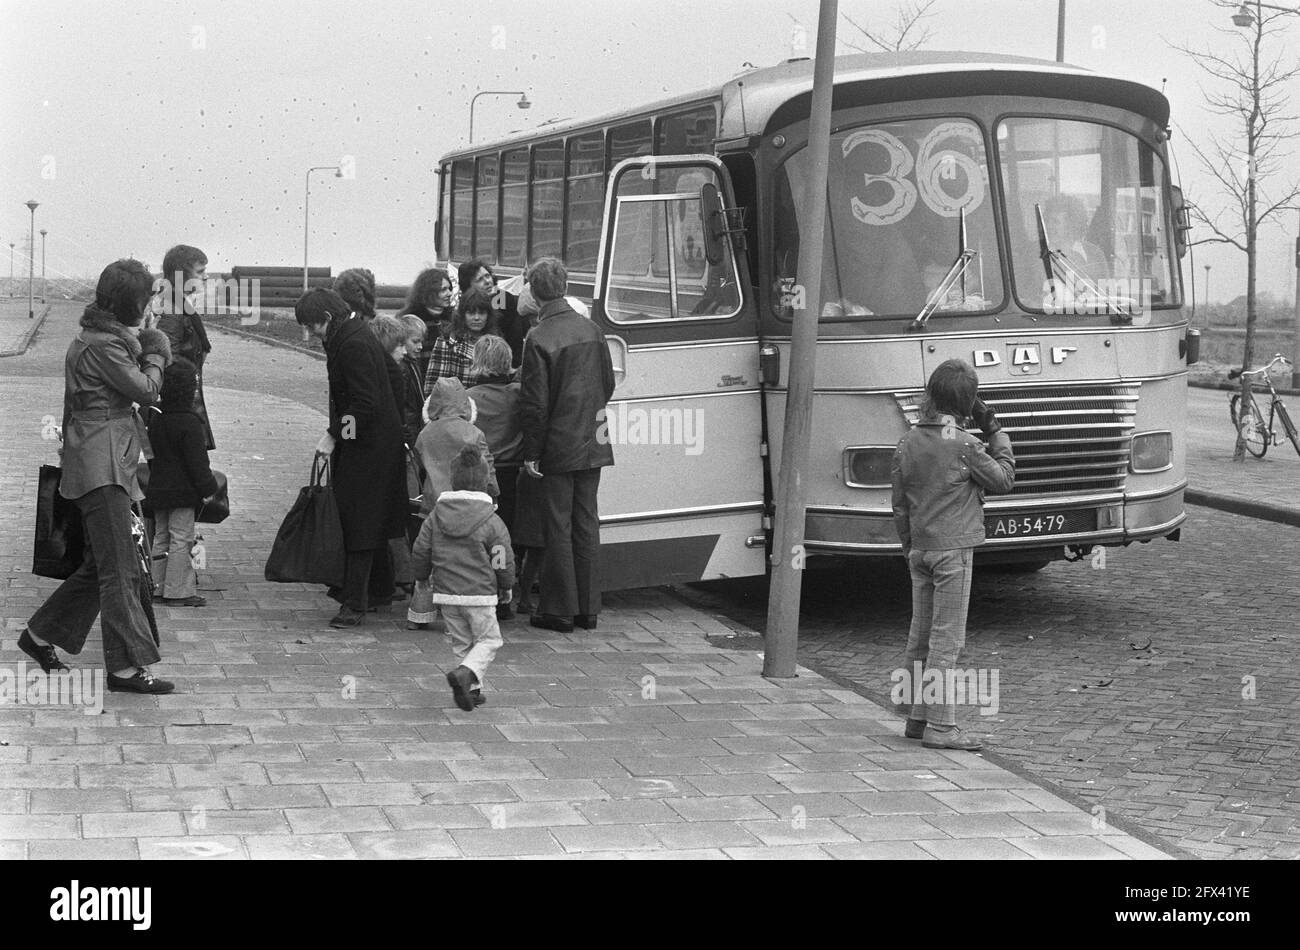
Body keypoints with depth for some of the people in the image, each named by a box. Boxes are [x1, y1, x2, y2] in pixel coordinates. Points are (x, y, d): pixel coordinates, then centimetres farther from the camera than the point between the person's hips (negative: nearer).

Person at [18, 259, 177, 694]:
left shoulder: (110, 336, 18)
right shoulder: (103, 344, -14)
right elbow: (145, 390, -11)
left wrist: (144, 350, 4)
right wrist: (155, 357, 6)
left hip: (111, 465, 11)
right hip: (101, 465, -11)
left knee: (101, 565, 16)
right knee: (121, 568, -10)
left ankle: (39, 635, 28)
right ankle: (126, 666, -9)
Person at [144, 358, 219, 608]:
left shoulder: (154, 417, 6)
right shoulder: (189, 423, -18)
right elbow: (197, 461, -18)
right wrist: (208, 487, -10)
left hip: (157, 488, 8)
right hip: (182, 491, -8)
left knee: (161, 537, 15)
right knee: (181, 539, -4)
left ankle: (157, 586, 18)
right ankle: (178, 591, -3)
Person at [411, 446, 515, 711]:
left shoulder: (435, 517, 2)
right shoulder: (491, 521, -8)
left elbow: (421, 551, 7)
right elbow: (503, 560, -5)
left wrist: (423, 577, 25)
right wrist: (506, 586, 14)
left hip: (446, 593, 4)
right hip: (480, 594, -4)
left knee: (461, 642, 17)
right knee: (488, 640, 7)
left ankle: (472, 689, 15)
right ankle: (465, 674, -16)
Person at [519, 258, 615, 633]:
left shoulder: (539, 339, -15)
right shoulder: (592, 330, 4)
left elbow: (536, 403, -15)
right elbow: (608, 385, 11)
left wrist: (532, 453, -9)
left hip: (558, 447, -5)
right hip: (592, 445, 5)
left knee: (559, 526, 1)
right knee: (586, 523, 11)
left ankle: (559, 610, 6)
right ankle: (588, 608, 16)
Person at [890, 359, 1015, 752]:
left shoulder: (907, 444, 6)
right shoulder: (964, 445, -13)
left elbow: (900, 506, 11)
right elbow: (1003, 480, -1)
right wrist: (995, 431, 6)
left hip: (919, 551, 7)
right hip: (953, 550, -7)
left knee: (920, 637, 12)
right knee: (946, 639, -5)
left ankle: (916, 718, 19)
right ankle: (940, 726, -4)